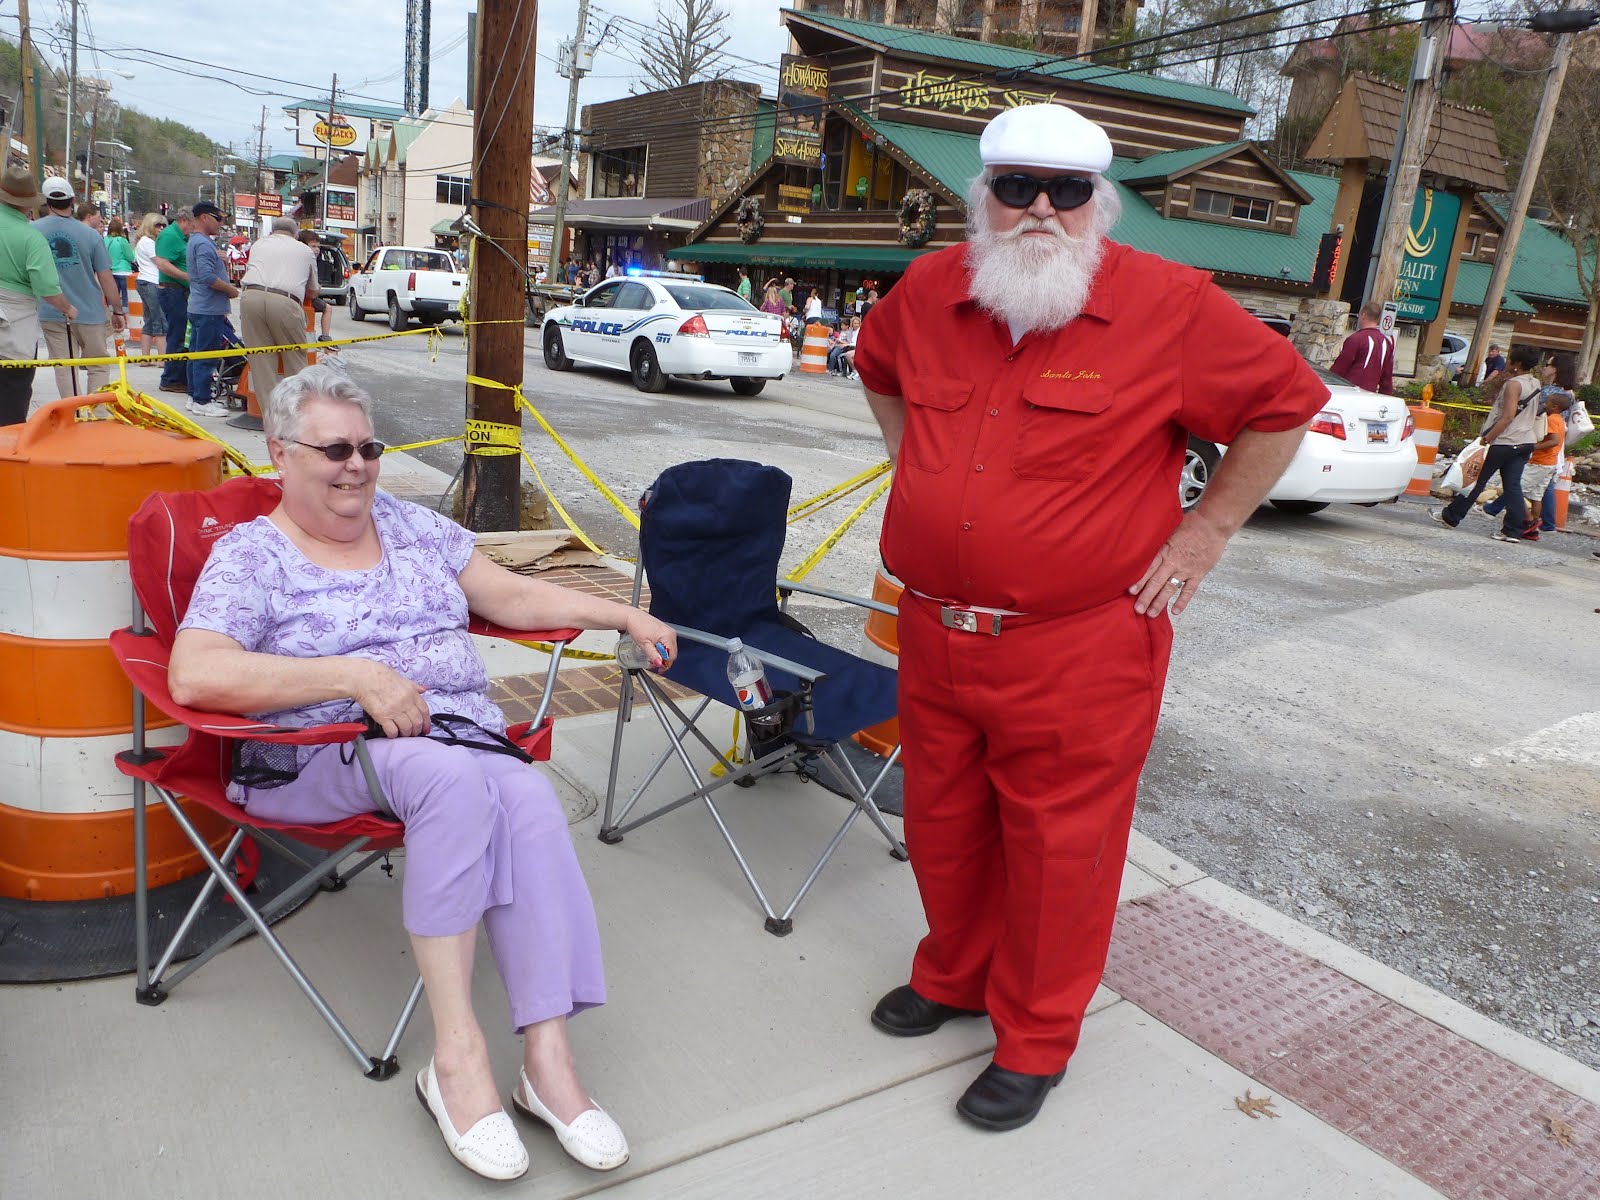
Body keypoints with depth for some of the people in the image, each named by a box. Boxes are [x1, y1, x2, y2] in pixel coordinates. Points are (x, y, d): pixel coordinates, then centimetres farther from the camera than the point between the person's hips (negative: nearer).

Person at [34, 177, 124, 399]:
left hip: (51, 314, 2)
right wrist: (118, 311, 4)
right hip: (89, 313, -1)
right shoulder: (91, 234, -8)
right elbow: (106, 278, -6)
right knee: (98, 367, 9)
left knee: (64, 369, 8)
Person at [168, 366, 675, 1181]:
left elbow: (515, 597, 18)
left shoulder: (412, 524, 17)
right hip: (323, 756, -4)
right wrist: (356, 676, -22)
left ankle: (548, 1059, -29)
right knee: (453, 777, -36)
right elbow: (194, 676, -15)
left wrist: (625, 616, 8)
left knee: (528, 796, -30)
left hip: (462, 734, 4)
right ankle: (457, 1054, -30)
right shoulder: (249, 554, 1)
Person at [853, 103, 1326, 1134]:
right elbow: (878, 367, 26)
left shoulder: (1170, 305, -9)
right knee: (944, 826, 19)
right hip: (935, 632, 5)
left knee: (1057, 848, 8)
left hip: (1078, 650, -4)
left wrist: (1209, 526, -2)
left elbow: (1286, 403, 1)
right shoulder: (931, 291, 4)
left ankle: (1036, 1041, 29)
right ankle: (954, 975, 44)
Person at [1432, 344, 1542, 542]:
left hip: (1504, 441, -8)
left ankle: (1451, 516, 13)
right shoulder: (1535, 383, 12)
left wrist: (1486, 438, -21)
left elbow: (1508, 416, -21)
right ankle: (1513, 530, 2)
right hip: (1526, 442, 8)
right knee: (1512, 485, 6)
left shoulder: (1514, 384, -14)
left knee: (1476, 479, 3)